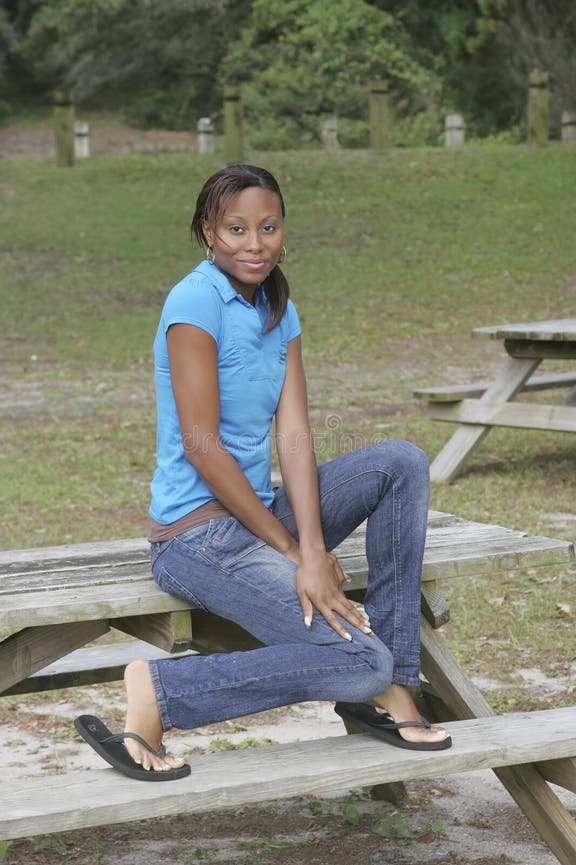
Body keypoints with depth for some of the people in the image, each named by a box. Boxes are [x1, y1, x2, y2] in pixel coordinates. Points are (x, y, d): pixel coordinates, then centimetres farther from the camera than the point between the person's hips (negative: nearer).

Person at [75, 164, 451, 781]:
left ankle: (389, 688, -3)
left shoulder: (279, 311, 10)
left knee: (401, 463, -4)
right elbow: (201, 447, -17)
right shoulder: (196, 301, -15)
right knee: (358, 662, -18)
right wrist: (293, 550, -13)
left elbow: (294, 437, 0)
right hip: (198, 536, -8)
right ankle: (157, 693, -11)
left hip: (257, 513, 8)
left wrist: (312, 553, -14)